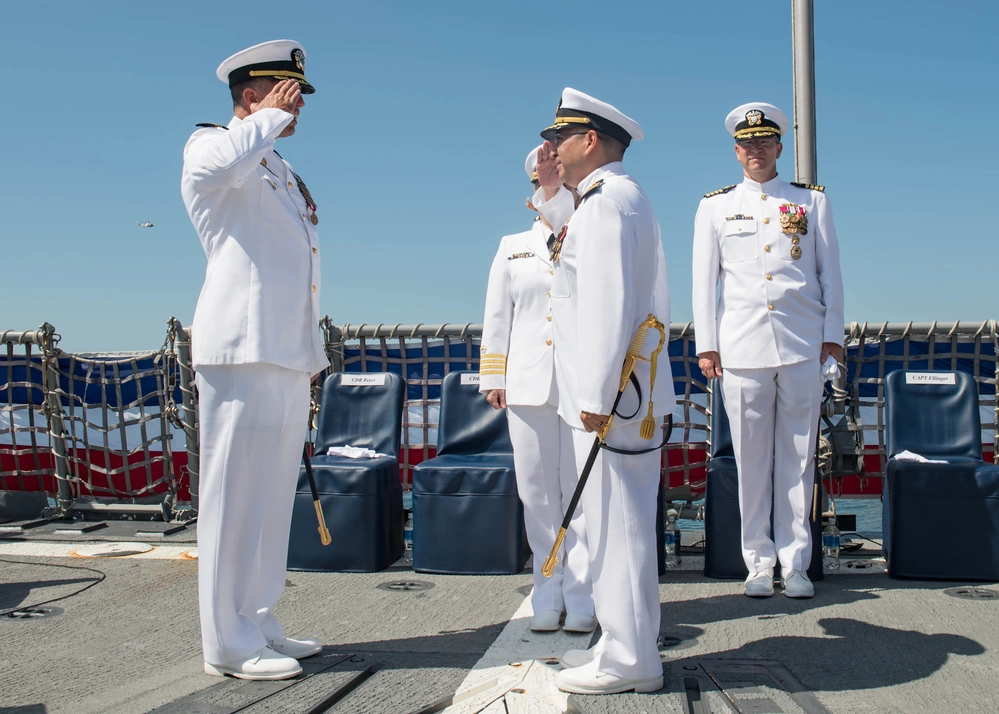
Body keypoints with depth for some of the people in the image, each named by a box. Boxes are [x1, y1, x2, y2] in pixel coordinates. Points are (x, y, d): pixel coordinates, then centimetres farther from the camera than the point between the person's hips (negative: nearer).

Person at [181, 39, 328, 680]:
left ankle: (259, 625, 20)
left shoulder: (281, 171, 26)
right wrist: (269, 117, -12)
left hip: (288, 356, 9)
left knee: (273, 496, 11)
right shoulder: (210, 145, -1)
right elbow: (218, 163, -30)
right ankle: (230, 644, 1)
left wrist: (312, 357, 24)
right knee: (236, 494, -6)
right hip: (242, 351, -9)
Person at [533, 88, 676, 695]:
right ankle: (624, 643, 23)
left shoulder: (607, 198, -12)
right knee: (615, 521, 14)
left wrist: (595, 397, -23)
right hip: (609, 393, 10)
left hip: (611, 395, -10)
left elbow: (609, 304, -21)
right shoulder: (617, 196, 20)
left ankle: (628, 659, 2)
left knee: (616, 522, -5)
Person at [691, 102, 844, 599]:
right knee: (751, 460, 3)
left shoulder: (812, 201, 11)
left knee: (798, 459, 3)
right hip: (742, 349, 0)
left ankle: (796, 563, 12)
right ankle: (759, 563, 12)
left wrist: (832, 334, 3)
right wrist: (707, 345, 2)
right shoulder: (715, 206, 10)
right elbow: (704, 280, 8)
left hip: (803, 348, 0)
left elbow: (830, 273, 11)